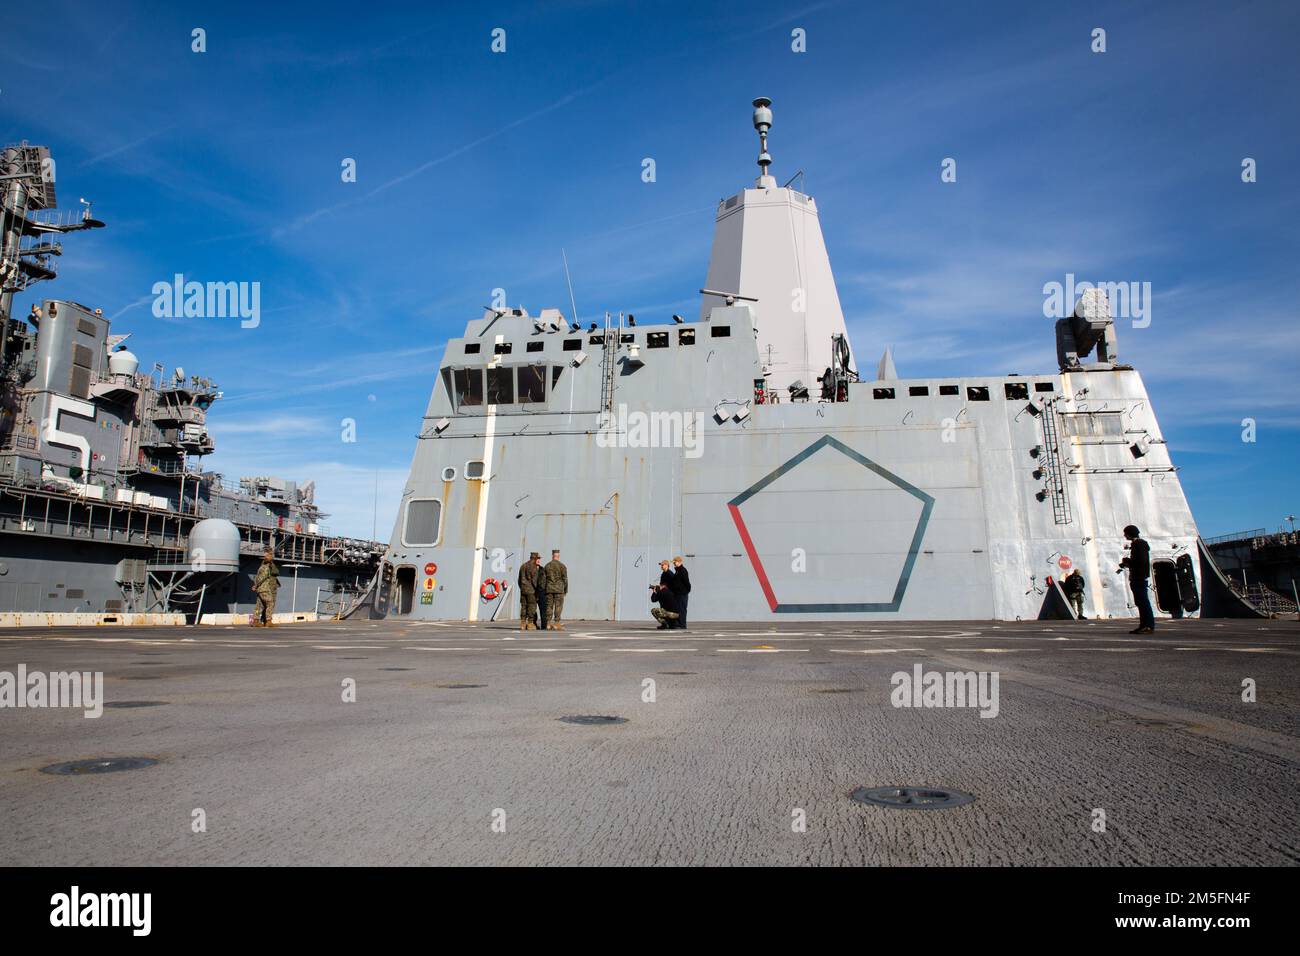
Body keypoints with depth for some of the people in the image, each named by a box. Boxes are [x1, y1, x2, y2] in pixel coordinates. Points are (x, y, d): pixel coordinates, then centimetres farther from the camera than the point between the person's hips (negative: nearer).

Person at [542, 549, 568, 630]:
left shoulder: (547, 566, 7)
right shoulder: (562, 565, -3)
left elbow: (543, 579, 7)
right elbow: (565, 579, -4)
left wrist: (544, 589, 13)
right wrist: (566, 590, 3)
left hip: (549, 589, 3)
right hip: (559, 589, -3)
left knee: (549, 606, 6)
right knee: (558, 606, -3)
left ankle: (548, 624, 4)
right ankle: (557, 624, -8)